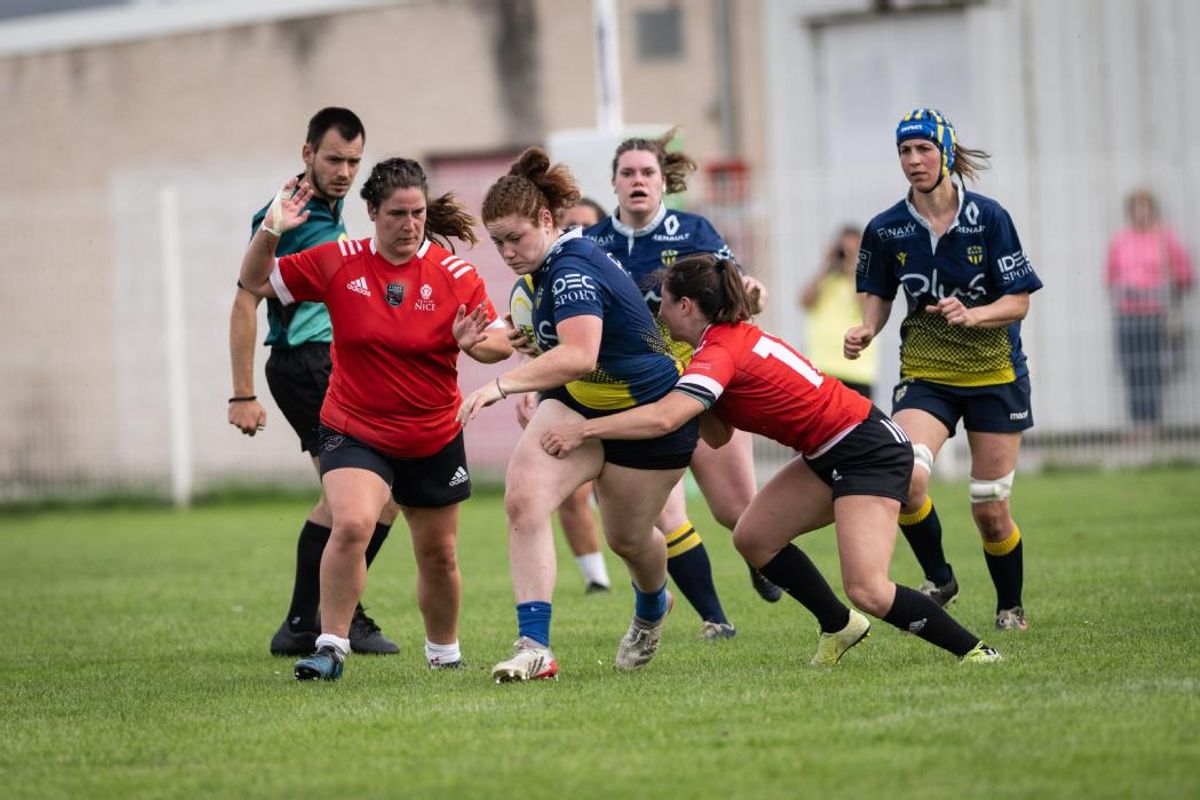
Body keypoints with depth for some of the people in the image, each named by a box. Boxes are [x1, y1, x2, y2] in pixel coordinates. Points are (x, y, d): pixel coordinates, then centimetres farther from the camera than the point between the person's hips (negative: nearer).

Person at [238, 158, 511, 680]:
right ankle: (331, 647, -18)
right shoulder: (337, 263, -8)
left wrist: (476, 343, -30)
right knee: (351, 524, -27)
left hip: (434, 439, 2)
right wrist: (269, 234, -17)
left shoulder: (454, 274, -8)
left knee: (438, 556, 13)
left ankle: (444, 653, 37)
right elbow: (255, 284, 0)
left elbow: (501, 344, -8)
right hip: (354, 431, -2)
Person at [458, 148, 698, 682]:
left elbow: (579, 355, -46)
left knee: (626, 538, 13)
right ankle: (534, 646, -24)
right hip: (577, 404, 7)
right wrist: (531, 342, 6)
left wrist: (502, 385, -53)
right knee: (523, 499, -20)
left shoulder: (573, 270, -28)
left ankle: (651, 608, 52)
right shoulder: (548, 267, 0)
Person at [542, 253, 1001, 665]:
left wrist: (583, 430, -29)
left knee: (868, 591, -20)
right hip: (832, 455, 10)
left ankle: (975, 651, -10)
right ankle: (839, 626, 19)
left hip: (869, 452, -10)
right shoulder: (736, 337, 12)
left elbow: (664, 417, -34)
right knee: (753, 537, 7)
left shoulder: (721, 350, -18)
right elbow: (717, 437, 13)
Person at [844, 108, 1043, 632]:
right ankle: (938, 579, -1)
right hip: (925, 375, 1)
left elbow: (1018, 302, -7)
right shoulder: (886, 229, -3)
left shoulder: (988, 217, -9)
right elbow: (879, 295, 12)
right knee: (905, 477, -26)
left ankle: (1010, 607, 27)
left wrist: (971, 315, -26)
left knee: (990, 510, 1)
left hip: (995, 375, -1)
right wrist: (866, 330, -9)